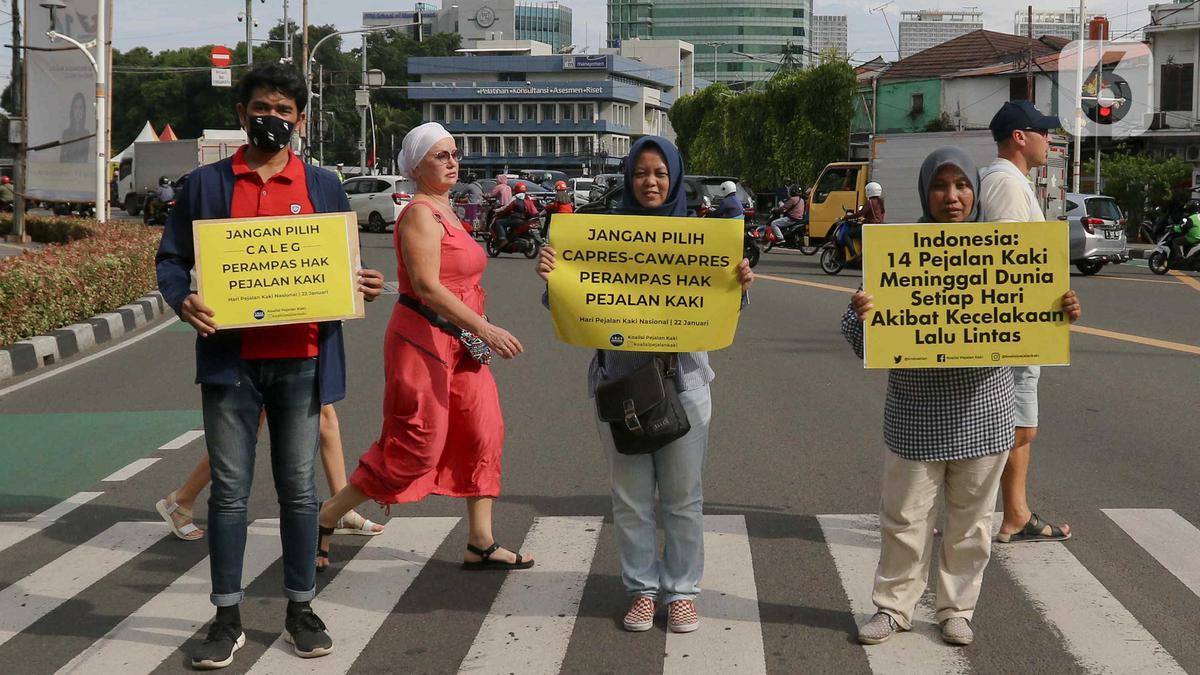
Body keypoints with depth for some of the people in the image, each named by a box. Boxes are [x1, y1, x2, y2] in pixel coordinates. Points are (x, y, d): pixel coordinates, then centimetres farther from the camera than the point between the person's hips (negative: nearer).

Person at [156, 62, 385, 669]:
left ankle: (300, 608, 20)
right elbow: (171, 259, 6)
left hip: (301, 360, 1)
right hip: (230, 359, -1)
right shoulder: (206, 184, 5)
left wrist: (363, 285, -8)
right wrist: (182, 300, -15)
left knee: (298, 488, 8)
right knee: (229, 490, 3)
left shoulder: (323, 186, 9)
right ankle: (227, 618, 13)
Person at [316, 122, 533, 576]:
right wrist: (485, 329, -28)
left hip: (459, 345, 10)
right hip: (423, 339, -10)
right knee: (415, 448, -7)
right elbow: (426, 286, -24)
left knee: (484, 435, 6)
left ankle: (481, 545, 11)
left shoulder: (444, 211, 17)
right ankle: (324, 521, 6)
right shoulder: (420, 214, -14)